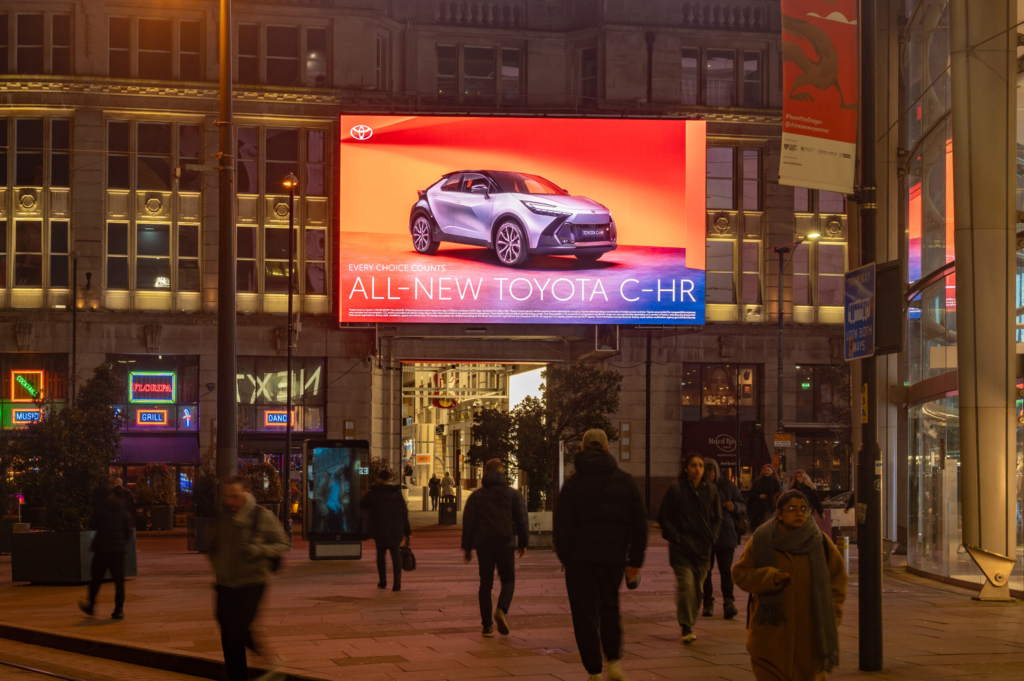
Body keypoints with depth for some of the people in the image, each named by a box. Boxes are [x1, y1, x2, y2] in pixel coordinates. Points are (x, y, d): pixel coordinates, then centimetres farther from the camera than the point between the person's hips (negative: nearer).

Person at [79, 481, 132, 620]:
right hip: (119, 548, 3)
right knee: (119, 579, 3)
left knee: (96, 577, 9)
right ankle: (119, 609, -1)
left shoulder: (100, 507, -6)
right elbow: (128, 528, 8)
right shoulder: (122, 509, 7)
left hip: (103, 548, -3)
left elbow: (92, 525, 0)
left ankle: (91, 605, 18)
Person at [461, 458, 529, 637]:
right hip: (505, 544, -1)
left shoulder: (476, 496, 5)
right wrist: (523, 543, 12)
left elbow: (468, 522, 4)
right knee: (508, 580, 10)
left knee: (485, 583, 8)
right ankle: (501, 610, -19)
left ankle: (487, 624, 4)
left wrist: (467, 547, 9)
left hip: (483, 545, 1)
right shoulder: (513, 494, 2)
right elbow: (522, 520, 2)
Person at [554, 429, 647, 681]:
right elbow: (639, 523, 3)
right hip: (614, 557, 3)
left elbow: (561, 527, -4)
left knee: (585, 615, 4)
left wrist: (565, 558, 6)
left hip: (581, 558, -3)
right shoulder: (626, 481, 4)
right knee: (609, 608, 22)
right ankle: (614, 660, 11)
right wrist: (635, 561, 6)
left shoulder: (573, 484, -3)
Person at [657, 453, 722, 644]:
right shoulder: (676, 489, -3)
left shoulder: (710, 490, 8)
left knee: (697, 587, 6)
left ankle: (690, 623, 19)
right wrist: (674, 536, -7)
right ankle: (686, 627, -7)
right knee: (686, 585, -14)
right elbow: (663, 516, 1)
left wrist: (711, 538, 6)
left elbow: (717, 518, 18)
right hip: (681, 547, -4)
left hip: (703, 547, 4)